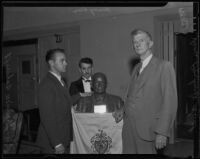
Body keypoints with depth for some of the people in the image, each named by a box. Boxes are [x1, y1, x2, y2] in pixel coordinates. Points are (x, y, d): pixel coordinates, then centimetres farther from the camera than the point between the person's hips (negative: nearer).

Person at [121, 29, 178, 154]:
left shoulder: (164, 66, -6)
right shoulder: (137, 68, 18)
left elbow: (170, 102, -12)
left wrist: (162, 133, -16)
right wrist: (122, 110, 7)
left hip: (146, 129, -6)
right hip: (128, 127, 6)